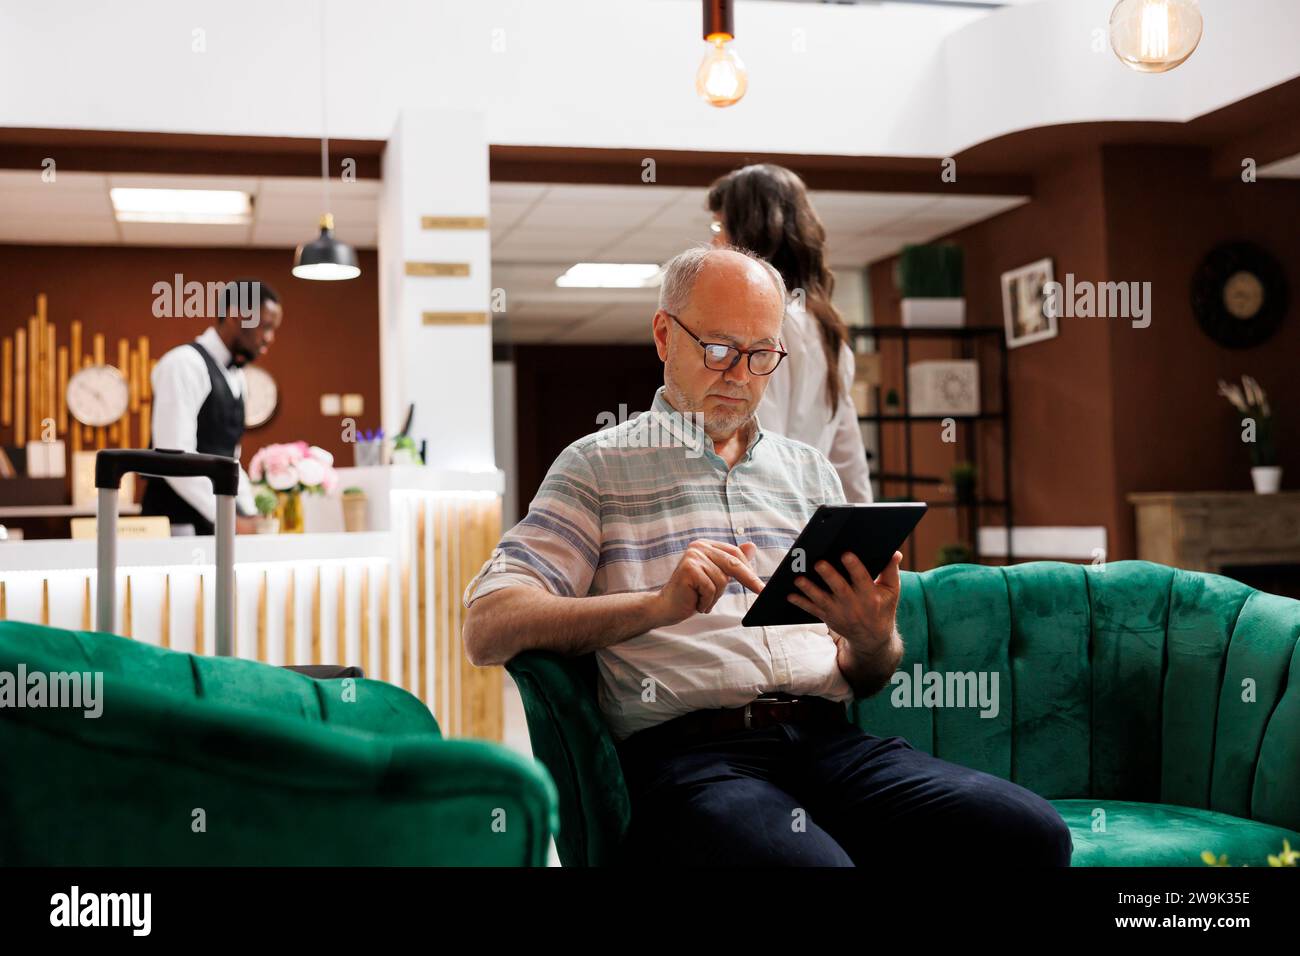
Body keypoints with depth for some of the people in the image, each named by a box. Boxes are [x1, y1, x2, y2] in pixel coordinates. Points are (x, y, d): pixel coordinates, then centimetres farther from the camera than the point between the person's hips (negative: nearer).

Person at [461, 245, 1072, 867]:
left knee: (1031, 833, -21)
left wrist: (873, 641, -3)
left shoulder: (810, 472, 22)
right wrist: (659, 606, -18)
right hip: (688, 751, -4)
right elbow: (487, 629, -5)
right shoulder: (599, 466, 9)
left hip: (827, 739, 5)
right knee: (810, 860, -36)